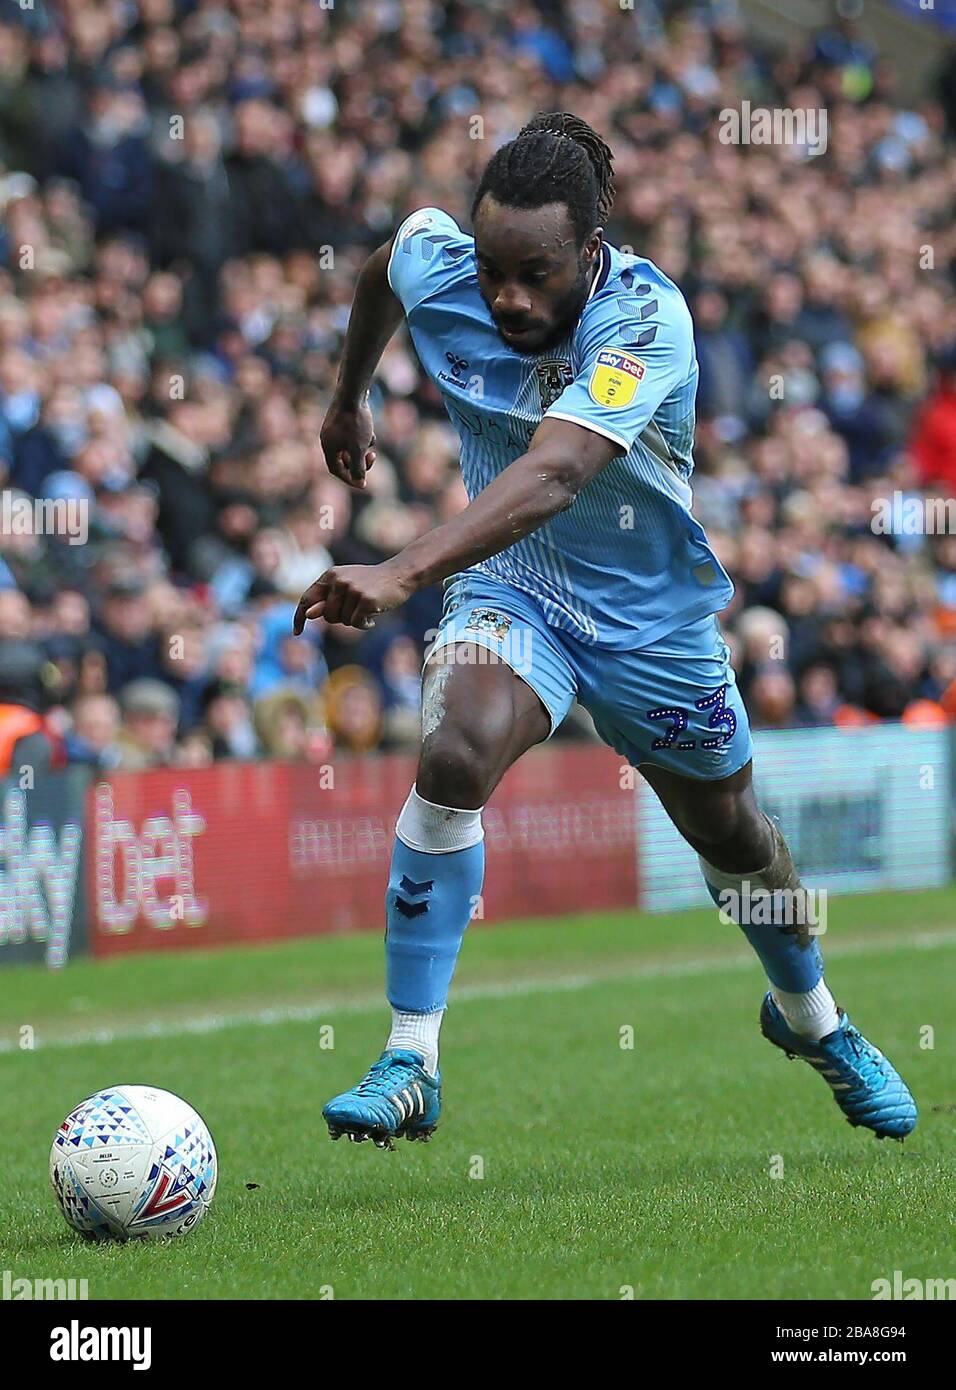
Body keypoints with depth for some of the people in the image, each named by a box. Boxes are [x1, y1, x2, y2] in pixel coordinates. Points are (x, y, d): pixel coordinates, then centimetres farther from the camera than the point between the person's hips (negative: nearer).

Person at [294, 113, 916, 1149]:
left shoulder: (646, 320, -33)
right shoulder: (434, 265, -19)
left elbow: (552, 473, -48)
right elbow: (382, 269, 9)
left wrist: (401, 574, -60)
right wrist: (348, 402, 25)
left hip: (650, 610, -1)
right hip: (510, 590, 1)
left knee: (732, 837, 17)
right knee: (453, 759, -30)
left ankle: (812, 1021, 50)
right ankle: (408, 1066, -24)